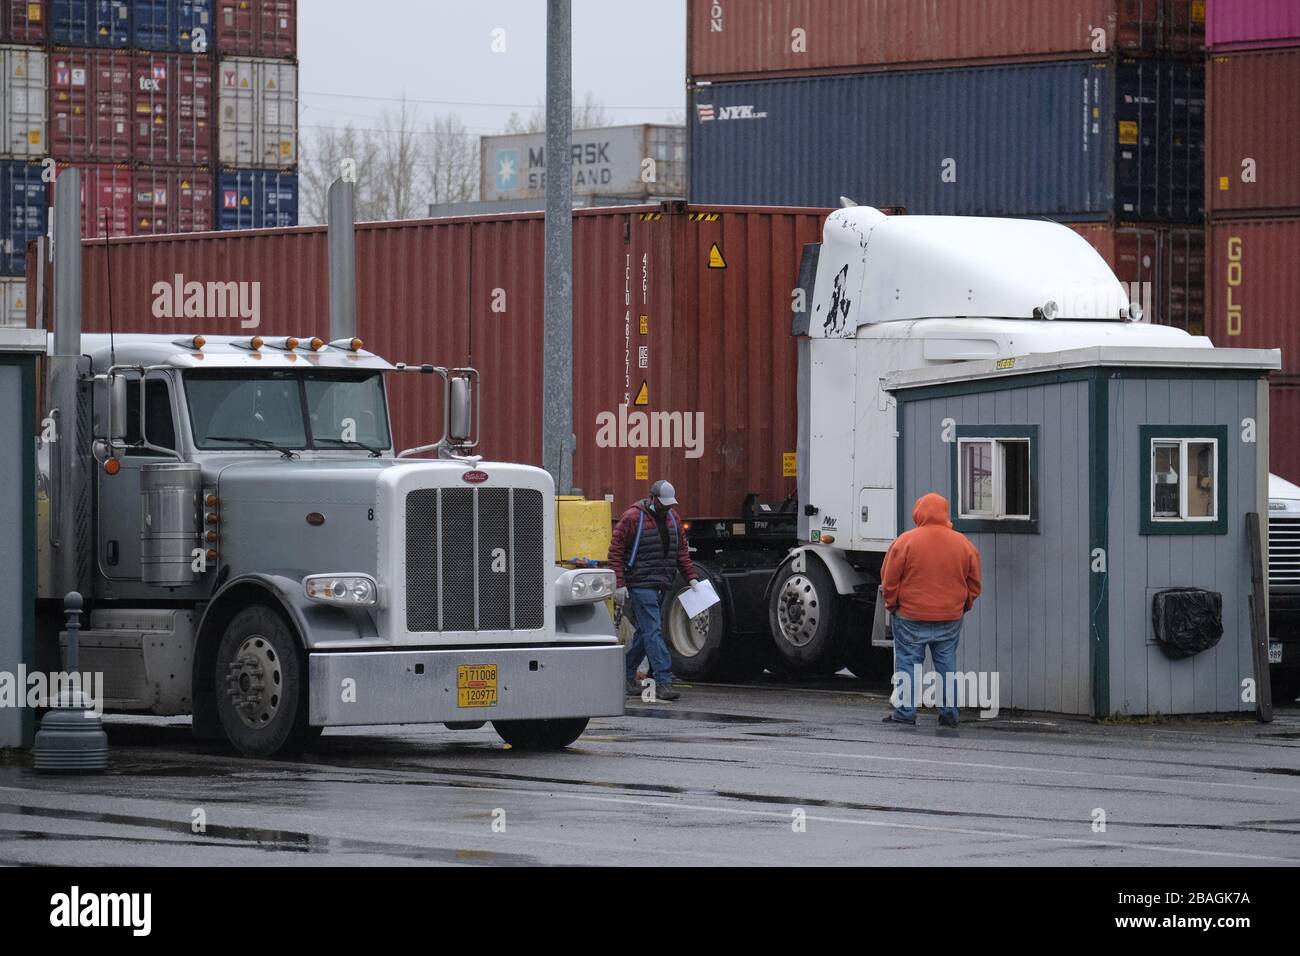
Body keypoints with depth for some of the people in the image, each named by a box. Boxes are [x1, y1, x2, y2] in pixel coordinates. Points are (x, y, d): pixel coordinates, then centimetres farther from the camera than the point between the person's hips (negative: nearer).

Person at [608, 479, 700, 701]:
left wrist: (691, 577, 9)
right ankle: (663, 681, -17)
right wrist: (620, 584, -14)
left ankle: (627, 675, 25)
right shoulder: (633, 518, -9)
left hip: (660, 586, 7)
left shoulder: (672, 518, 13)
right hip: (640, 585, -7)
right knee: (653, 631, -13)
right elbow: (615, 552, -8)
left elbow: (681, 550, 20)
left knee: (645, 632, 13)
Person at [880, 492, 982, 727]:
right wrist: (964, 606, 19)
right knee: (947, 665, 11)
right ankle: (949, 714, 11)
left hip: (911, 617, -3)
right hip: (950, 618, 3)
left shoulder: (905, 541, -10)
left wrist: (891, 604, 8)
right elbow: (974, 582, 7)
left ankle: (905, 713, 2)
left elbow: (889, 579, -6)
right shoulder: (963, 543, 1)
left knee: (908, 663, 4)